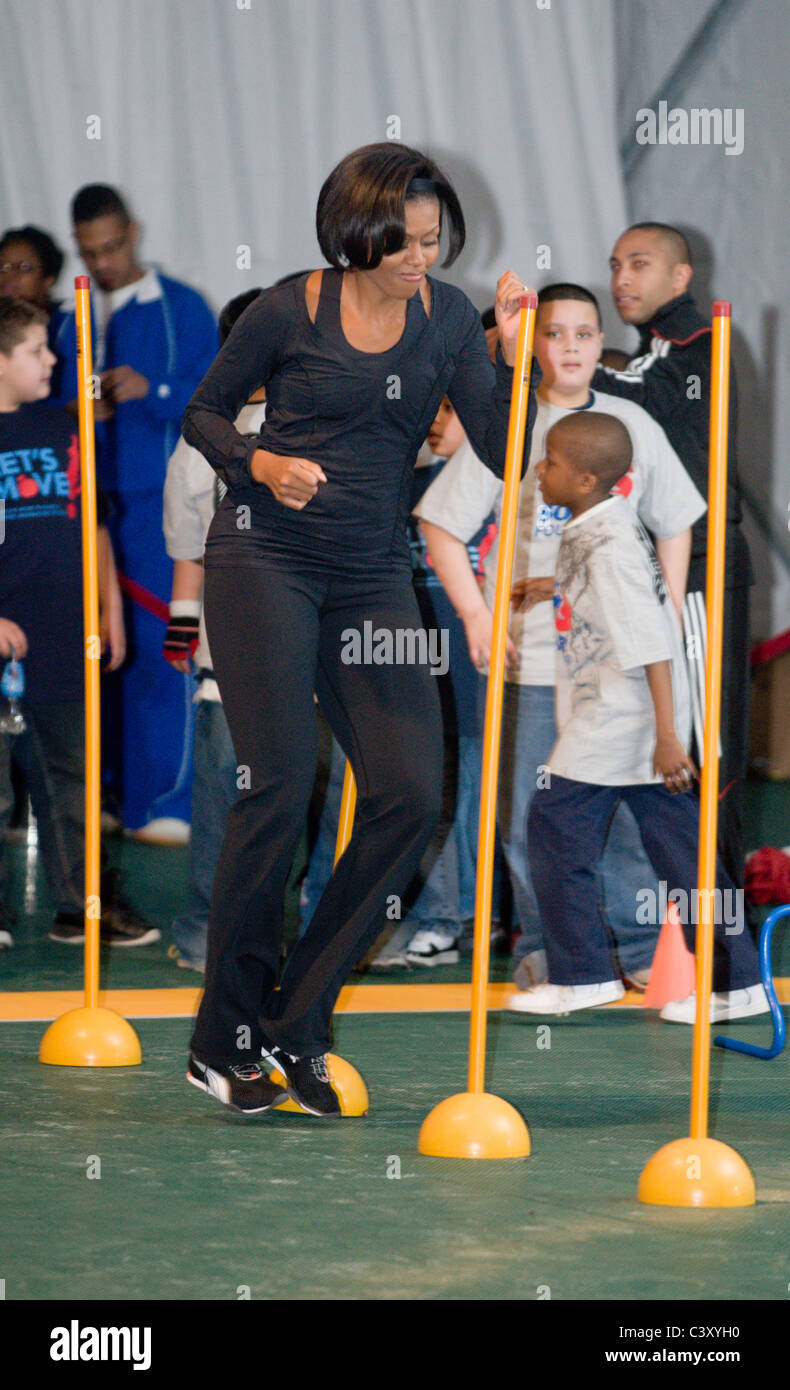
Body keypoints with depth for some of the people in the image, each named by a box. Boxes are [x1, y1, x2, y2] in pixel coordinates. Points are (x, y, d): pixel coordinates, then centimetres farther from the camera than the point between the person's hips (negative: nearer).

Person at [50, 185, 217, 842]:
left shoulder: (182, 309, 3)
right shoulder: (68, 320, 14)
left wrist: (151, 390, -18)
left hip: (157, 502, -4)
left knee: (159, 647, -8)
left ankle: (162, 804, -7)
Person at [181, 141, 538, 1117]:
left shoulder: (446, 316, 4)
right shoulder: (289, 313, -6)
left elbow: (504, 451, -1)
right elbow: (203, 413, 6)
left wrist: (512, 358, -15)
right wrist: (259, 463, -12)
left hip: (373, 577, 4)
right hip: (264, 560, -4)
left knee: (411, 794, -7)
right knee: (279, 784, -12)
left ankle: (294, 1024, 5)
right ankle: (225, 1039, 0)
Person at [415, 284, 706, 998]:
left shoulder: (635, 426, 8)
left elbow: (674, 525, 17)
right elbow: (443, 526, 1)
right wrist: (476, 615, -6)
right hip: (528, 652, -1)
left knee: (631, 802, 1)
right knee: (529, 808, 2)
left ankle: (640, 946, 12)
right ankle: (542, 946, 14)